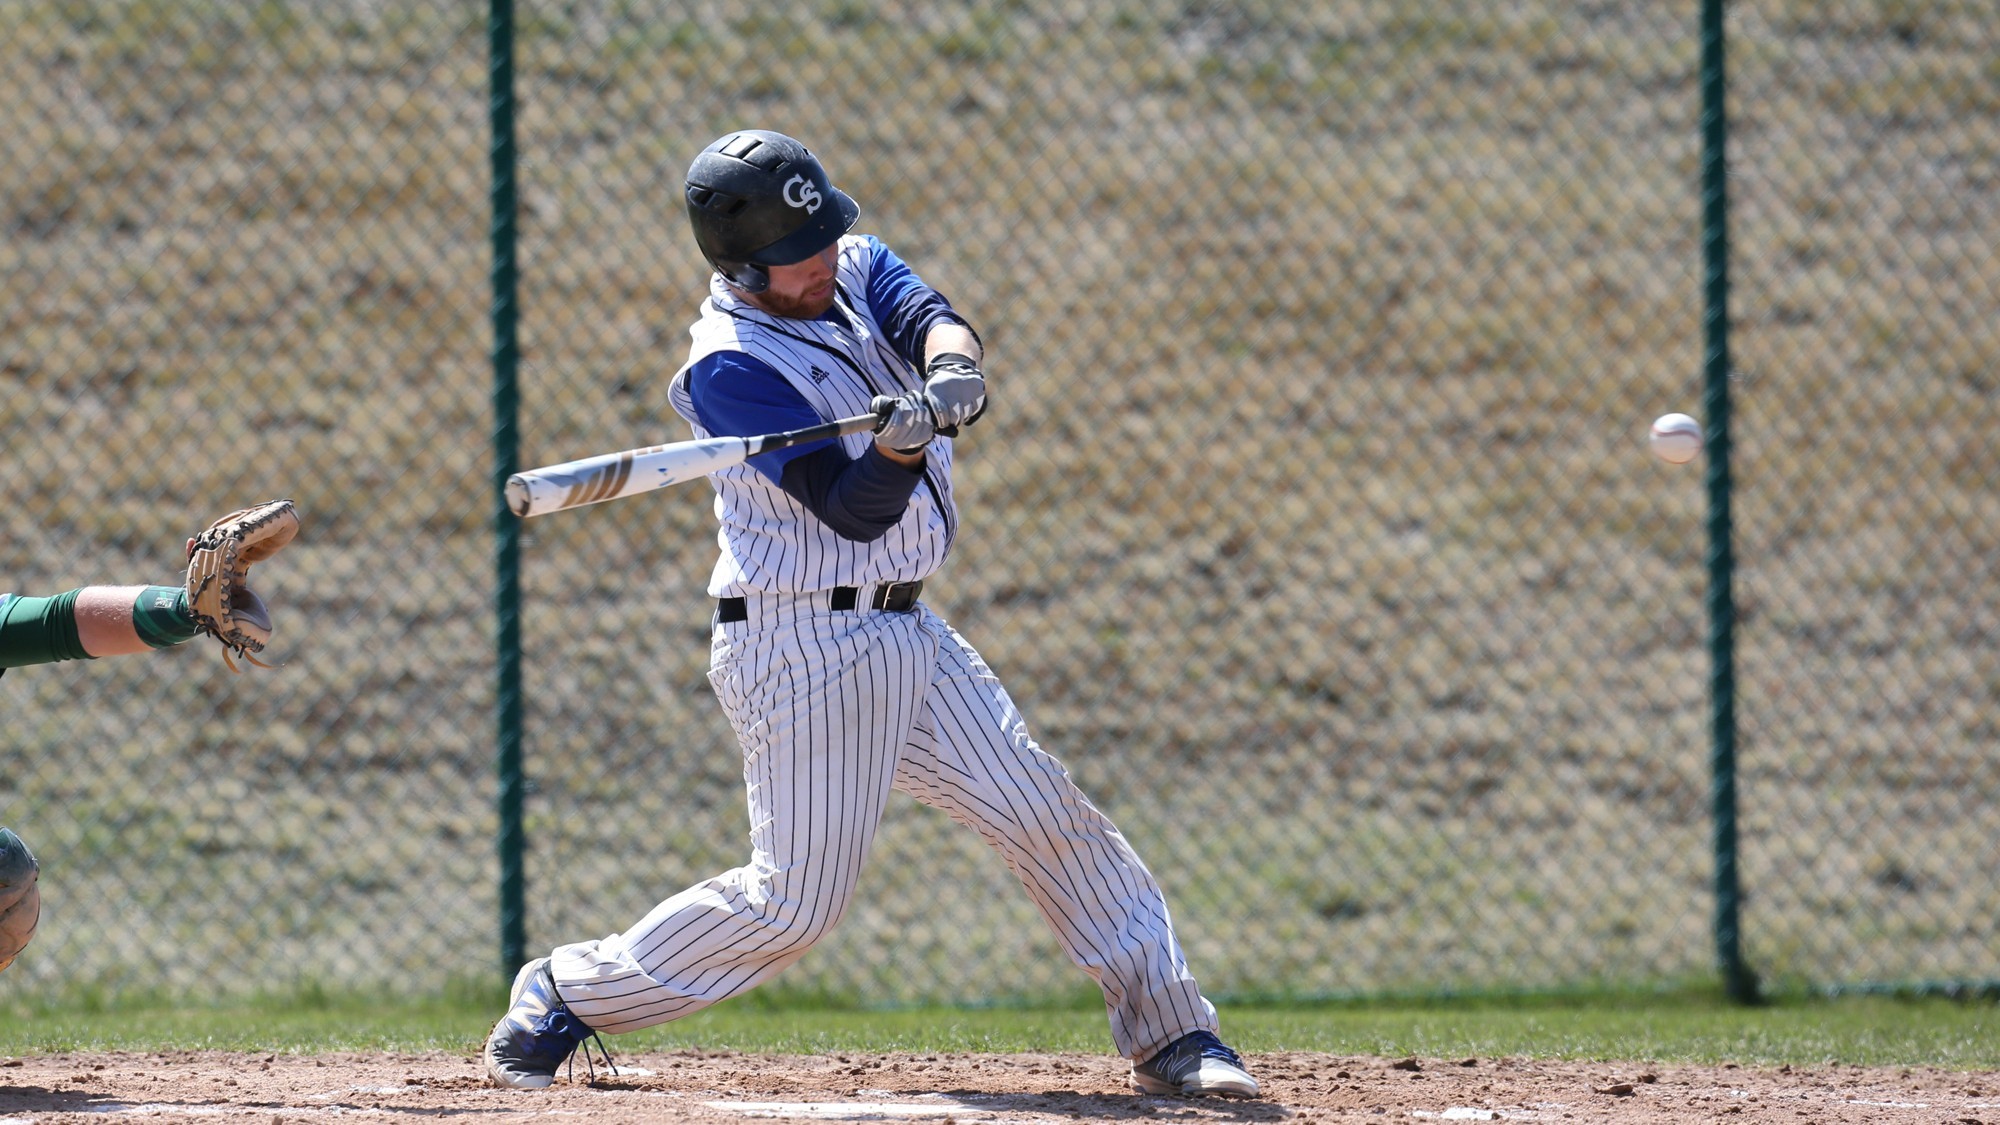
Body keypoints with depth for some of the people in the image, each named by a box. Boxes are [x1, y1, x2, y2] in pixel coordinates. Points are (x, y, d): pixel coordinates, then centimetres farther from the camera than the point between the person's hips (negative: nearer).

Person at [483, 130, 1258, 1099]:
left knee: (1048, 817, 3)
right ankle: (564, 996, 5)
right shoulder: (730, 368, -18)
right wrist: (901, 440, -42)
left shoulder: (854, 267, 5)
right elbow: (854, 508, -22)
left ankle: (1168, 1031, 11)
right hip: (801, 646, -8)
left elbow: (931, 319, -15)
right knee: (797, 899, -10)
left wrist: (950, 369, -37)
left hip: (903, 630, 8)